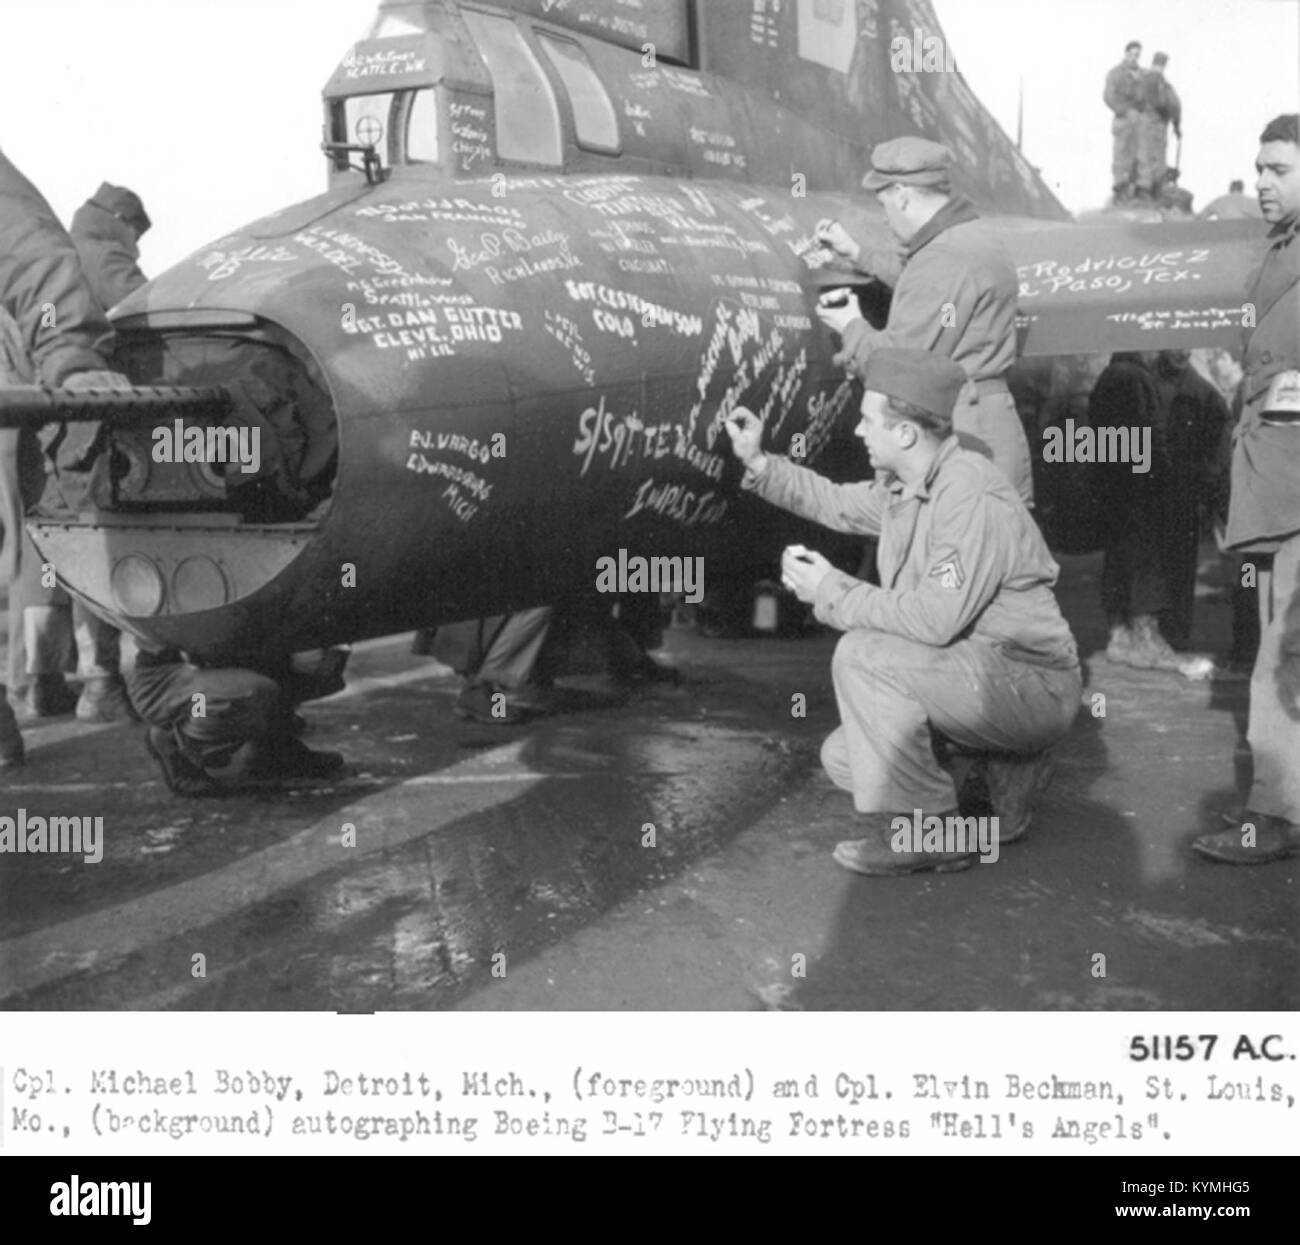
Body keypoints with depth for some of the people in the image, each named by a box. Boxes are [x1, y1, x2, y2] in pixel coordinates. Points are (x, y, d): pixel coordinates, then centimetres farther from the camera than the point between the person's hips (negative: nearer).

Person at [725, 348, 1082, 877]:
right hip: (976, 676, 9)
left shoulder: (973, 498, -25)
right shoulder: (903, 486, 4)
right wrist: (758, 463, 12)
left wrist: (833, 592, -21)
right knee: (843, 758, 6)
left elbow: (935, 619, -31)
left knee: (864, 654, -24)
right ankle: (1004, 772, 16)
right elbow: (837, 503, 23)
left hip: (1034, 687, -9)